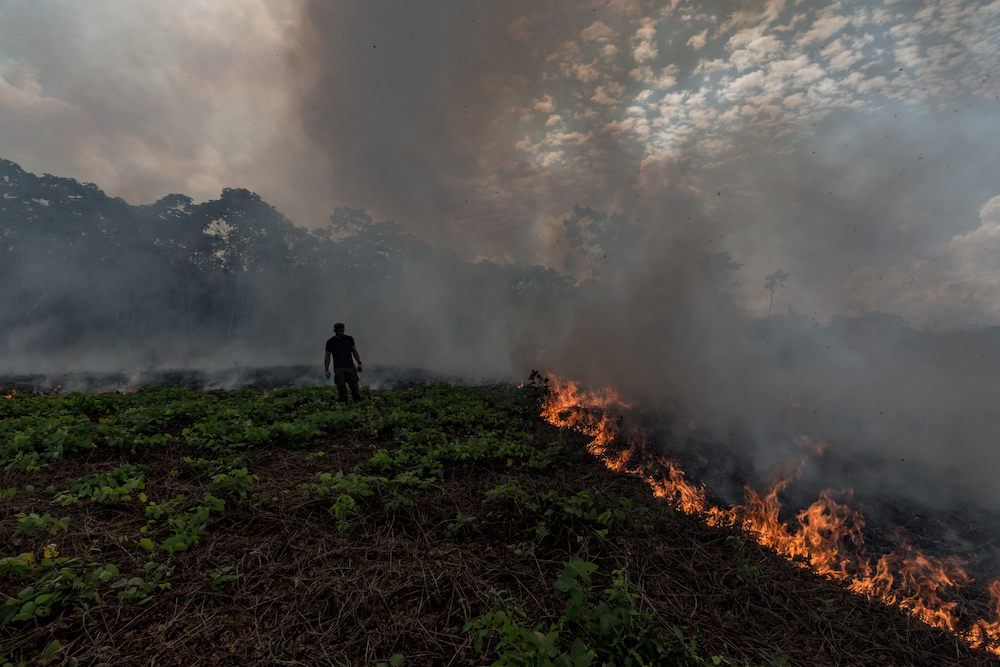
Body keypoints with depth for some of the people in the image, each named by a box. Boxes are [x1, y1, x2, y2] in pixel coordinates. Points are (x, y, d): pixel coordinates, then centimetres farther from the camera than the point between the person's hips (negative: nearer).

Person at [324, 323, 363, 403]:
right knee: (341, 388, -3)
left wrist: (359, 363, 3)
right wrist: (327, 370, 1)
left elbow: (355, 351, 12)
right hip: (339, 369, -2)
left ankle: (358, 402, 9)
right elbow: (327, 356, 6)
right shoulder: (330, 342, 2)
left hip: (350, 367, 2)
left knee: (354, 386, 0)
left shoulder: (349, 339, 7)